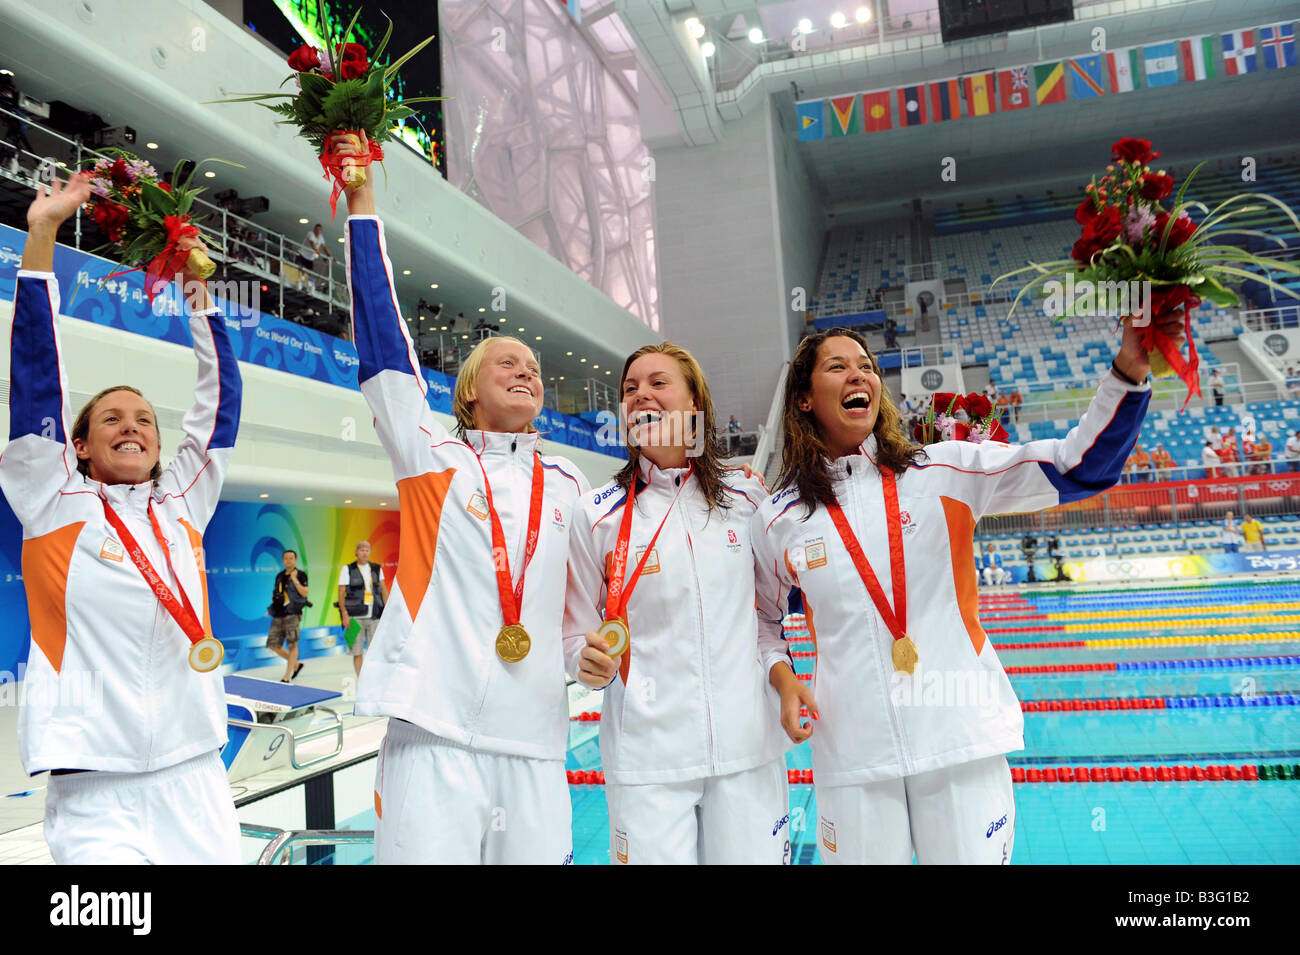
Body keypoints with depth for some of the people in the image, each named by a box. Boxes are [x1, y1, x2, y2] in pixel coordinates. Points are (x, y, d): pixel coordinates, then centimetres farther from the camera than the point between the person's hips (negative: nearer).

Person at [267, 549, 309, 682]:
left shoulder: (301, 574, 1)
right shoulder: (279, 576, 18)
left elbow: (304, 593, -10)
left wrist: (295, 579, -13)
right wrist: (274, 597, 8)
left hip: (292, 614, -6)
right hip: (278, 614, 6)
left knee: (292, 645, -7)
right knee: (273, 644, 3)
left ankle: (286, 677, -3)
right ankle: (296, 665, 20)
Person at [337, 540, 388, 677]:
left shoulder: (377, 569, 11)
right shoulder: (348, 569, 2)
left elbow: (384, 590, 15)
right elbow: (341, 593, -1)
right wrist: (344, 614, -10)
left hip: (374, 615, 2)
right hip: (355, 616, -2)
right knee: (357, 651, 0)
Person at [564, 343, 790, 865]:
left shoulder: (747, 497, 5)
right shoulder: (598, 514, 0)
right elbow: (576, 630, 5)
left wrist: (778, 667, -1)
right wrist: (591, 661, -16)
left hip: (748, 743, 2)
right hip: (645, 752, -1)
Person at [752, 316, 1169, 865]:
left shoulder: (945, 472, 1)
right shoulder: (778, 521, 3)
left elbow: (1079, 468, -5)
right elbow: (762, 625, 17)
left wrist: (1129, 371, -17)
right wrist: (784, 684, 0)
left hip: (961, 736, 0)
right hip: (852, 755, 1)